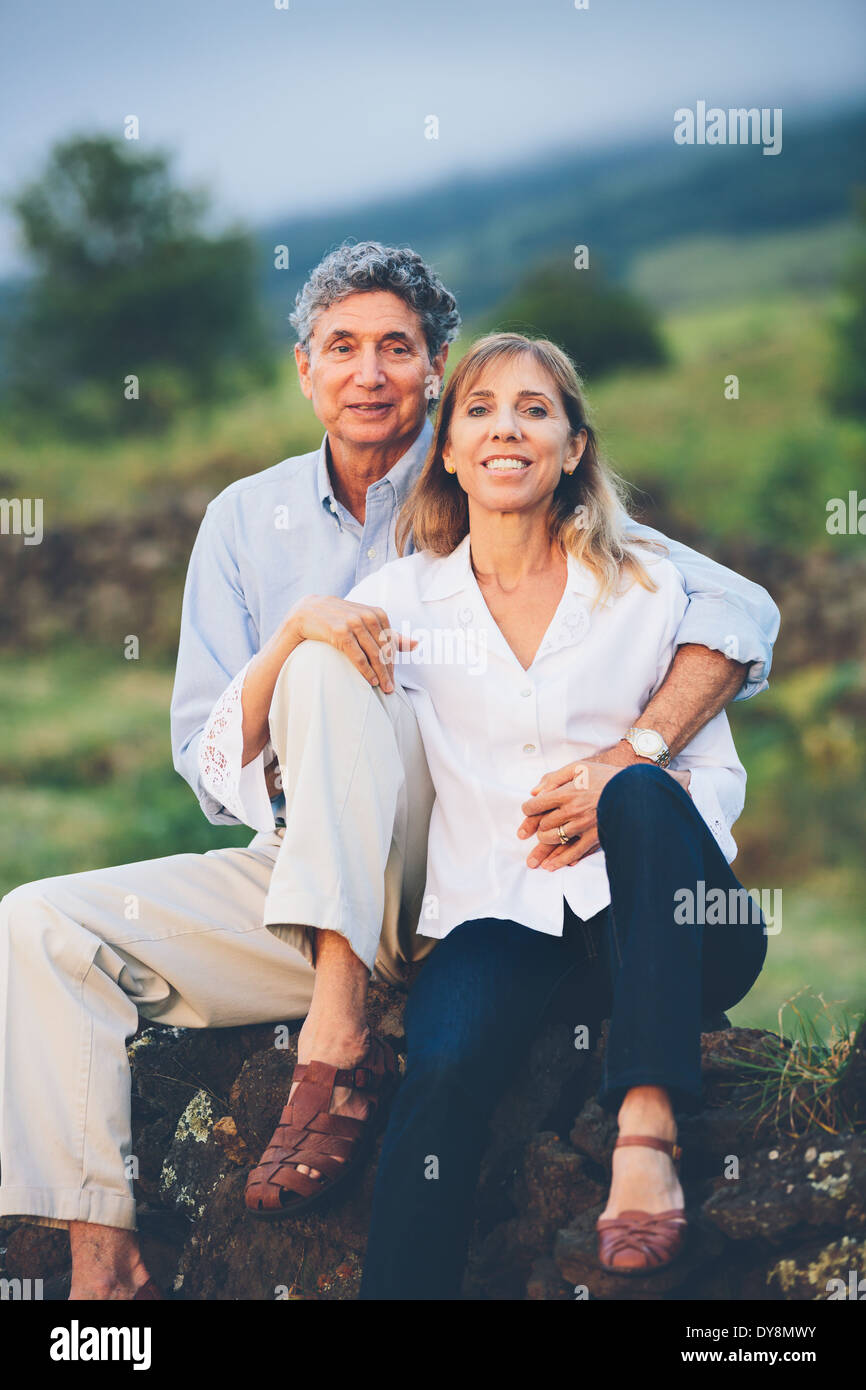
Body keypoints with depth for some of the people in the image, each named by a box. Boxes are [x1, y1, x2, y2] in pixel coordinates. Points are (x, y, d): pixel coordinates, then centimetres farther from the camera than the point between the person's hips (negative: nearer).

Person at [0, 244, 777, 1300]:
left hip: (447, 882, -4)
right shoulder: (246, 519, 8)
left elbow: (740, 609, -10)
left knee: (325, 671, -26)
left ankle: (335, 1031, -33)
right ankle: (103, 1257, -17)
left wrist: (630, 757, -25)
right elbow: (211, 772, 2)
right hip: (286, 876, 4)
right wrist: (290, 635, -17)